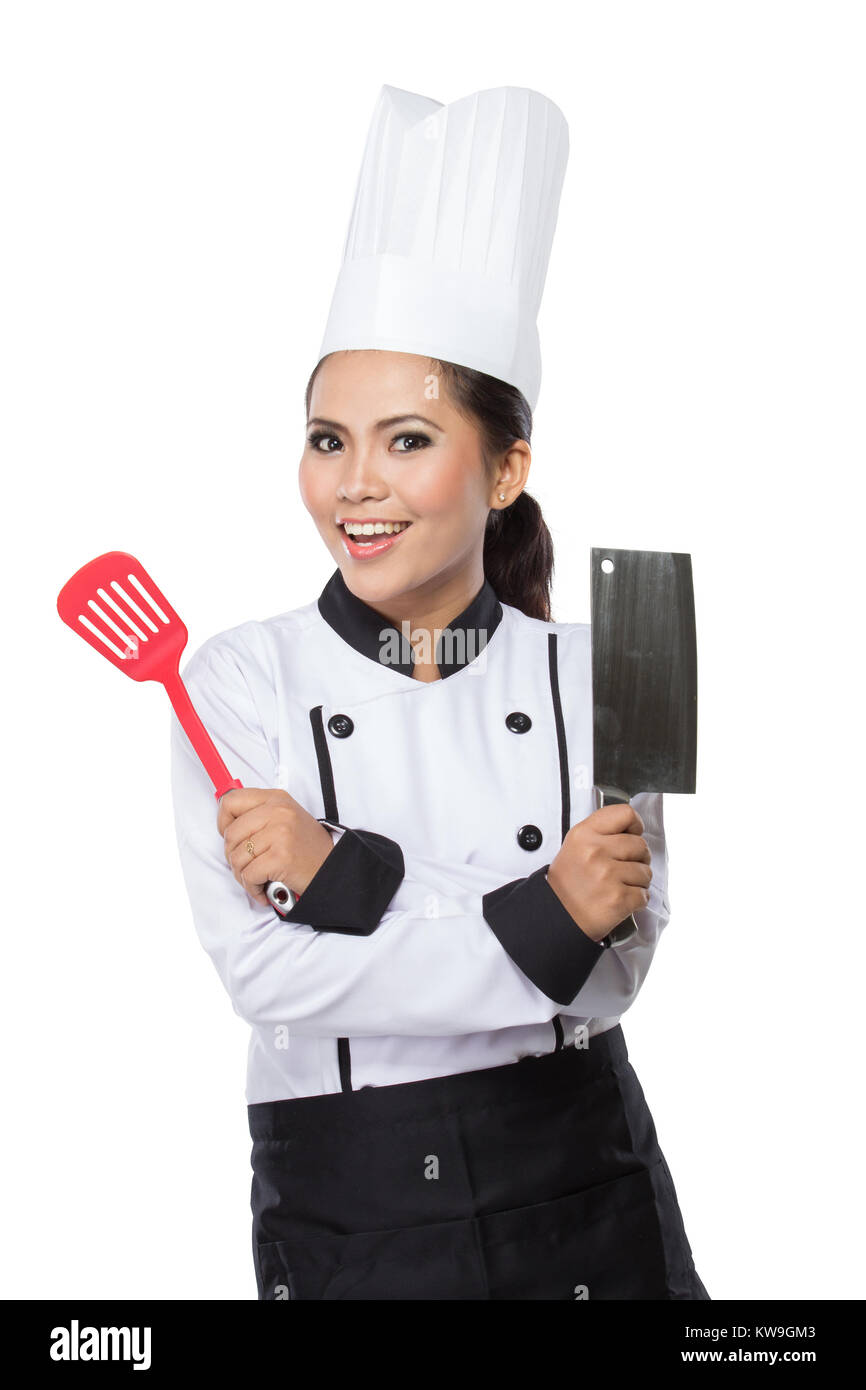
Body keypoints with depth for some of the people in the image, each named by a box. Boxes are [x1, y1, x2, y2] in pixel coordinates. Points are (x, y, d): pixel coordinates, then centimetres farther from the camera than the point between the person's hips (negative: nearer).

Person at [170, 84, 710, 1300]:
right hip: (342, 1211, -1)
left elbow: (618, 958, -12)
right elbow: (261, 967, -16)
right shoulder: (240, 678, -7)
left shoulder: (593, 675, -3)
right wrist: (542, 917, -23)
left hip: (581, 1188, 1)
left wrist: (347, 878, -22)